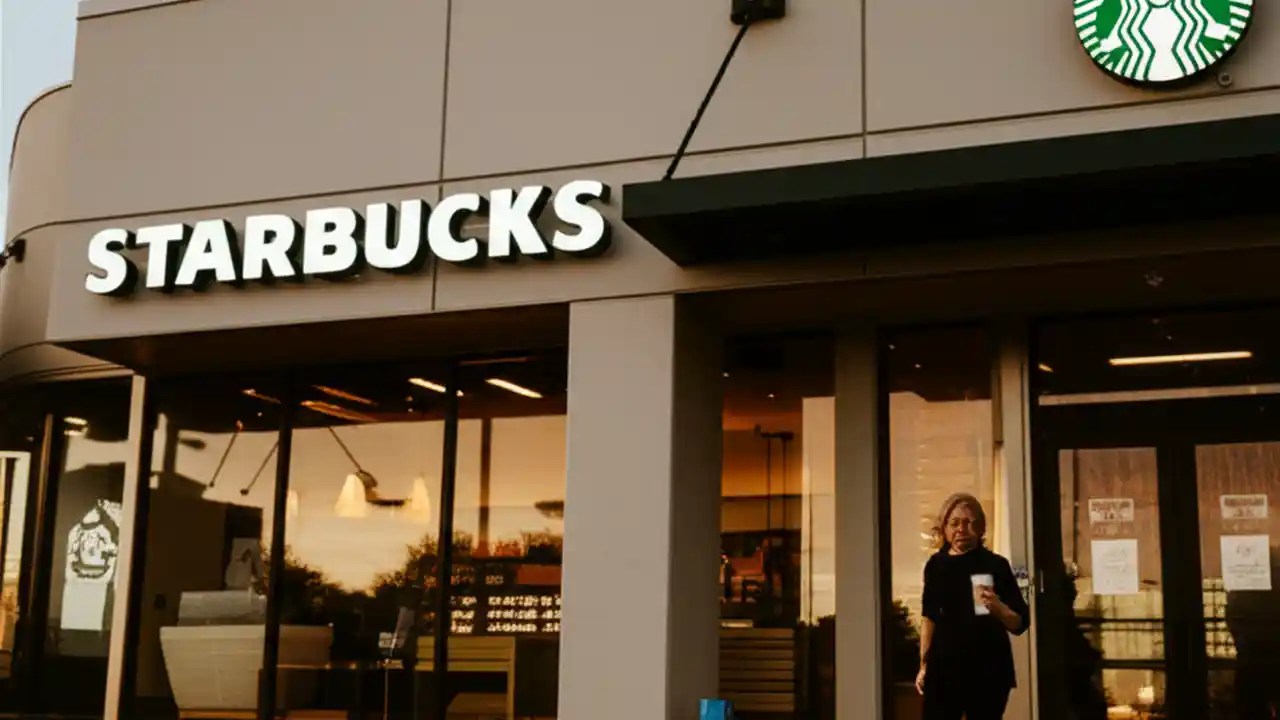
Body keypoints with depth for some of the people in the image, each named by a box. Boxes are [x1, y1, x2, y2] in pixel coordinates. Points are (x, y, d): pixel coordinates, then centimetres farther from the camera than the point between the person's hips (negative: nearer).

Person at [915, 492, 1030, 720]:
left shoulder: (995, 565, -5)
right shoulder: (936, 565, 5)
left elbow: (1021, 623, -7)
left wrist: (997, 607, -27)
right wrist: (924, 664, 16)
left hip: (989, 668, -3)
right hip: (945, 667, 3)